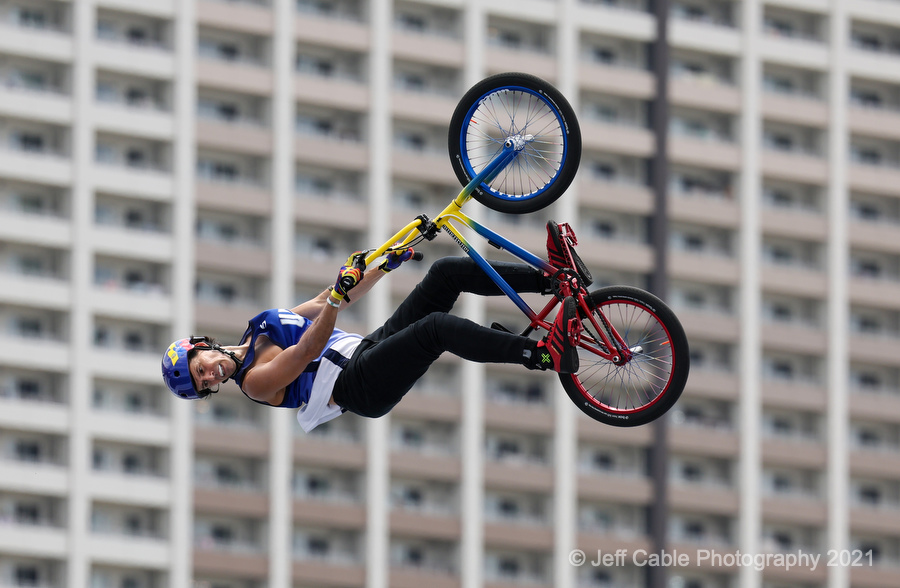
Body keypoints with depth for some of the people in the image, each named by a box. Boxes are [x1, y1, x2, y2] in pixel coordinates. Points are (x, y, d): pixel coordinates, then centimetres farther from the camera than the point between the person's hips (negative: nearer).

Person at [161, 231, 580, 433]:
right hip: (364, 387, -9)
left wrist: (385, 266, 19)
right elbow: (308, 351, -20)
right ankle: (548, 356, -43)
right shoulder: (255, 383, -6)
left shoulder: (260, 326, 21)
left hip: (374, 345, 9)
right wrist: (339, 294, -34)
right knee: (438, 327, -35)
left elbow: (325, 304, 24)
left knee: (448, 272, -7)